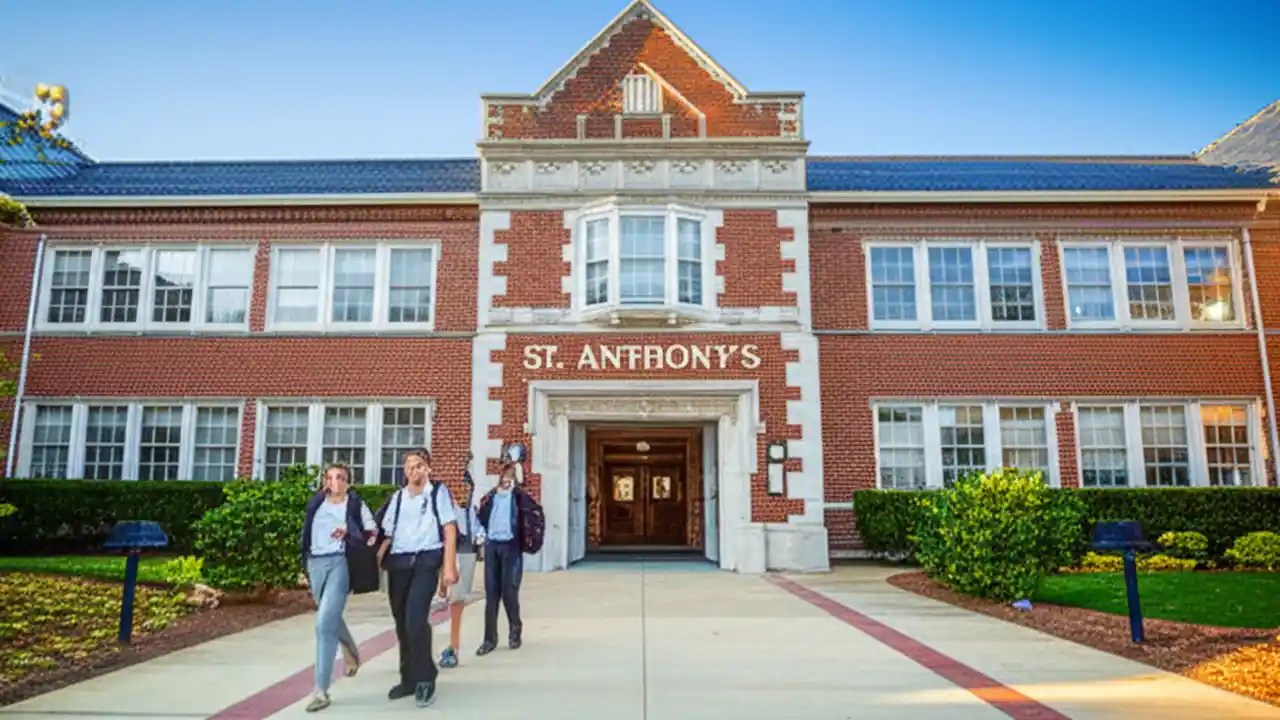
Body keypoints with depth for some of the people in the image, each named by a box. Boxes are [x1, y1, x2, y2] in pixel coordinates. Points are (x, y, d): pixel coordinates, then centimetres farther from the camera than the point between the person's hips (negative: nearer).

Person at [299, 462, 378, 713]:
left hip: (340, 563, -5)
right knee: (332, 619, 19)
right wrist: (305, 567, 15)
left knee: (324, 623, -15)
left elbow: (372, 532, 1)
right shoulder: (316, 504, 15)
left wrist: (349, 532, -16)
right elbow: (307, 535, 19)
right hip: (316, 563, 5)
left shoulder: (356, 504, 4)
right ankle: (352, 653, 49)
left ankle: (321, 690, -10)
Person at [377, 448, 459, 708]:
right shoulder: (397, 497, 16)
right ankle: (409, 678, 25)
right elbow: (388, 534, 16)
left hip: (426, 560, -5)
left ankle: (425, 679, -3)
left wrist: (449, 567, -10)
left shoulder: (438, 492, 2)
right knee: (401, 622, 10)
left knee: (416, 619, -17)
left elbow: (449, 530, -3)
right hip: (398, 562, 5)